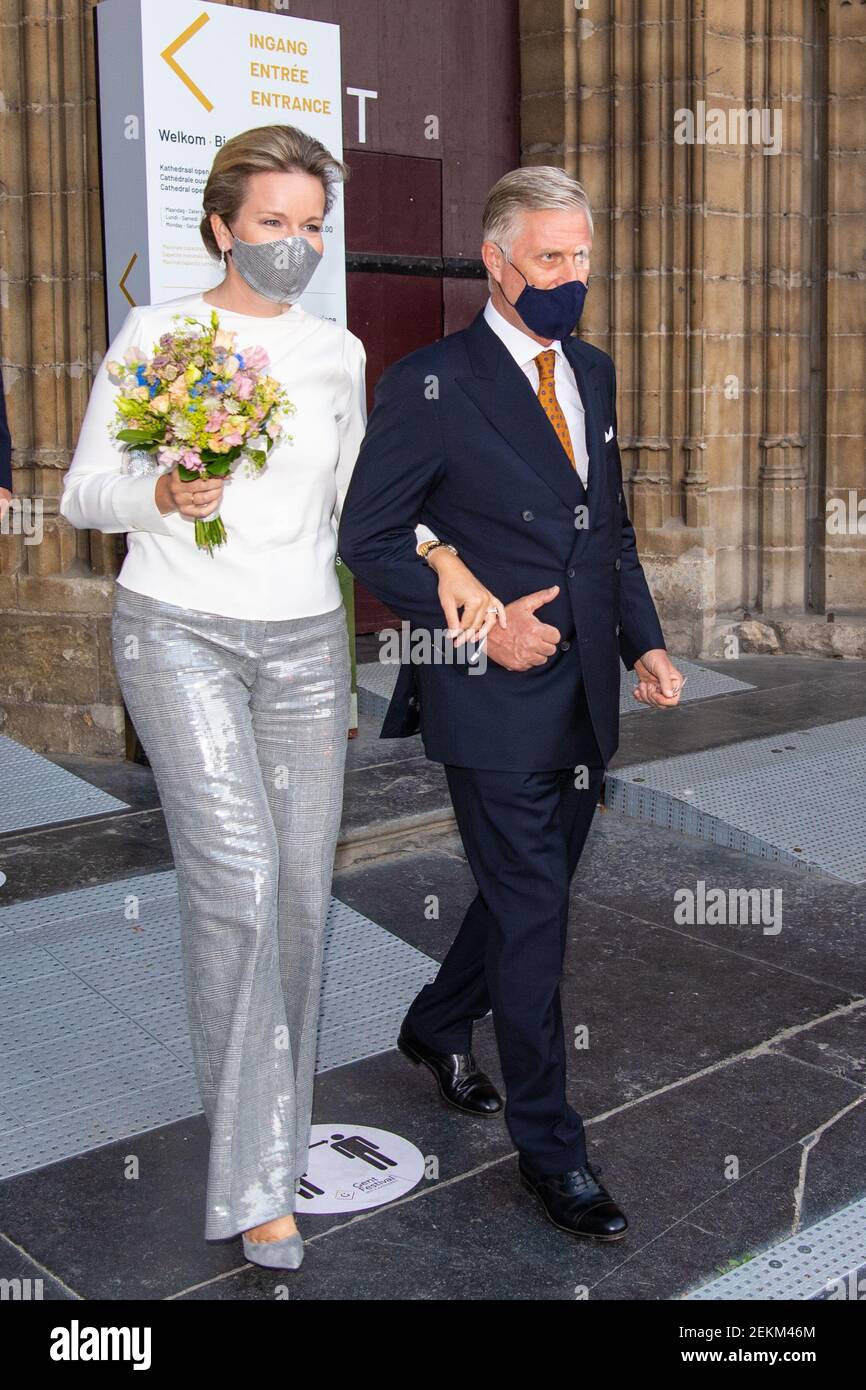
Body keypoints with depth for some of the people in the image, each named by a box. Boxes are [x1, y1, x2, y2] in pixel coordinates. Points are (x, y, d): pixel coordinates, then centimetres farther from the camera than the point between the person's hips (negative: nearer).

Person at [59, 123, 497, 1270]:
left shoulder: (338, 354, 11)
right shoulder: (155, 335, 0)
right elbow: (82, 491, 2)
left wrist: (442, 560, 0)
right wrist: (163, 497, -19)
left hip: (304, 640, 4)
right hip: (178, 629, -4)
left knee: (302, 890, 5)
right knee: (238, 881, -15)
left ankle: (270, 1113, 29)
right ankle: (256, 1180, -2)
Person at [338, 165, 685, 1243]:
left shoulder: (594, 374, 11)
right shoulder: (430, 384, -10)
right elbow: (367, 538, -9)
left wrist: (643, 640, 6)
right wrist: (477, 623, -18)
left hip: (585, 700, 7)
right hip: (496, 701, -7)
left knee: (529, 892, 19)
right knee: (532, 918, 0)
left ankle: (436, 1029, 45)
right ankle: (549, 1151, 16)